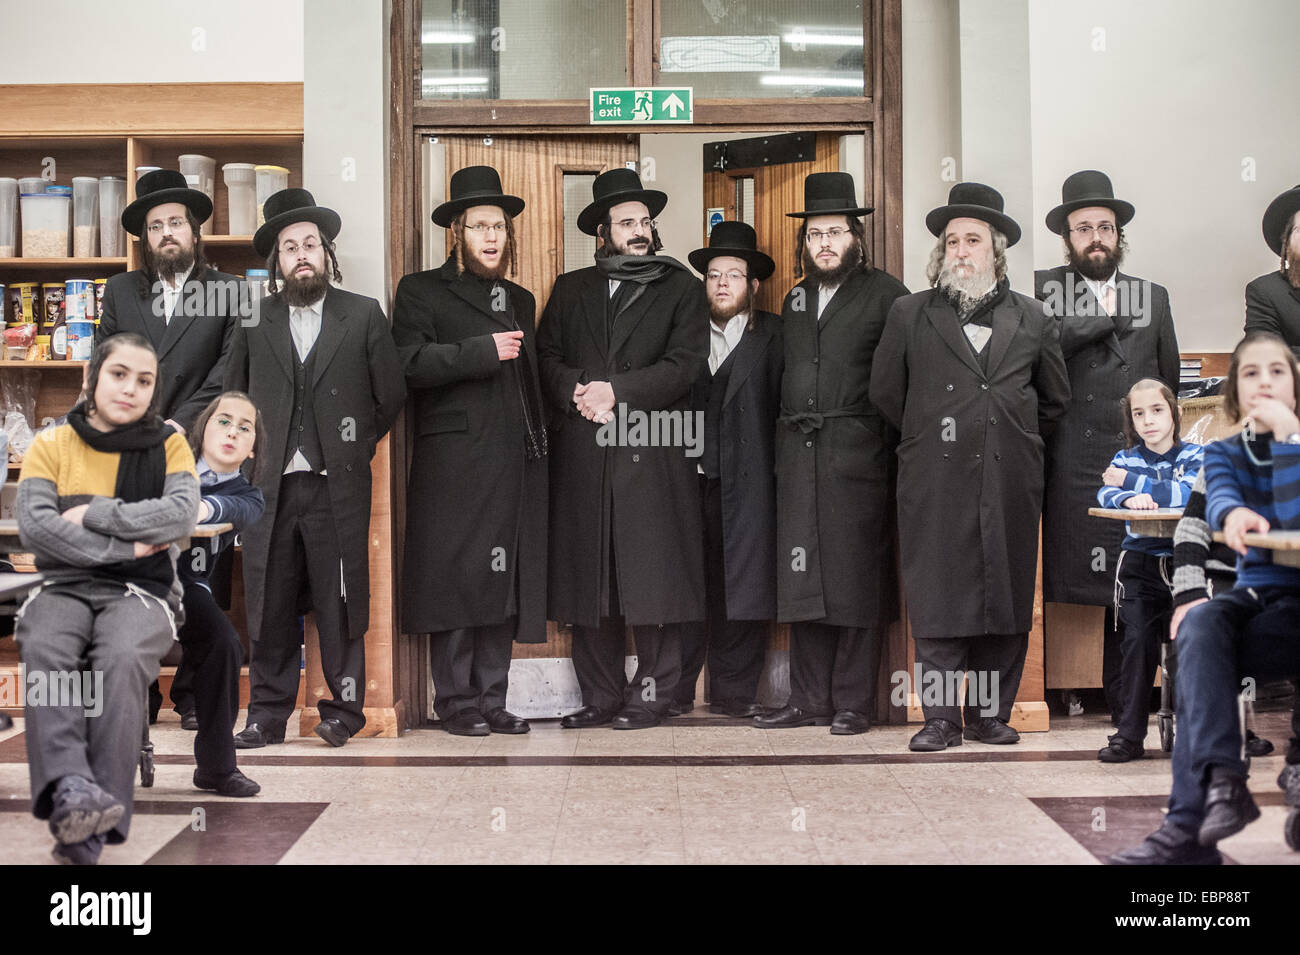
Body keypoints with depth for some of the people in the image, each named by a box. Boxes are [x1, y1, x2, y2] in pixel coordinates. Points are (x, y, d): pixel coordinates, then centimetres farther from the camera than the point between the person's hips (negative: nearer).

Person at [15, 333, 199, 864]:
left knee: (122, 659, -33)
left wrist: (94, 514, -10)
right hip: (63, 586, 1)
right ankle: (69, 787, -48)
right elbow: (33, 526, -6)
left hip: (139, 591, -1)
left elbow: (181, 515, -8)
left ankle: (89, 829, -39)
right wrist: (125, 546, -10)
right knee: (45, 650, -33)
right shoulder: (51, 445, 9)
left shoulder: (169, 445, 10)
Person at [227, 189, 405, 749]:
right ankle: (268, 714, 15)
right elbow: (232, 396, 17)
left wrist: (356, 447, 8)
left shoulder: (364, 315, 6)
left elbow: (391, 395, 8)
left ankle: (344, 709, 14)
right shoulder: (254, 320, 11)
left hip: (337, 486, -1)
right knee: (270, 606, 4)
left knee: (341, 605, 2)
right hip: (270, 487, 2)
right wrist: (253, 452, 10)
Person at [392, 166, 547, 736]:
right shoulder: (423, 292, 4)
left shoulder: (520, 300, 22)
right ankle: (455, 702, 5)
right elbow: (409, 364, -11)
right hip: (454, 463, -5)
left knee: (506, 581, 5)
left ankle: (491, 699, 13)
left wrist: (538, 443, 14)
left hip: (515, 464, 6)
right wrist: (483, 350, -14)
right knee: (456, 579, -5)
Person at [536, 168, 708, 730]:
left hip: (653, 455, -3)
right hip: (581, 456, 3)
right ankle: (600, 697, 13)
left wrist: (615, 391, -11)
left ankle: (652, 695, 6)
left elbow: (683, 366, -3)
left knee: (652, 576, -4)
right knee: (587, 576, 4)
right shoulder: (571, 289, 18)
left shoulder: (681, 289, 9)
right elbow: (546, 358, 10)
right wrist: (578, 393, -9)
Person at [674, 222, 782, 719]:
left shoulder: (772, 335, 8)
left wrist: (775, 467, -10)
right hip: (690, 480, 1)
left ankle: (733, 691, 12)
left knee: (742, 584, 2)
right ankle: (674, 691, 9)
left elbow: (781, 406, 0)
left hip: (746, 485, -1)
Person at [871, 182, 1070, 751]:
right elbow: (884, 392, 12)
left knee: (1006, 600, 5)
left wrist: (1015, 441, 14)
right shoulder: (910, 315, 8)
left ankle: (991, 714, 16)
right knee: (937, 603, -2)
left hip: (1011, 484, 2)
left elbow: (1055, 399, 19)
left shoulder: (1032, 319, 11)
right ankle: (942, 719, 6)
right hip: (935, 485, -1)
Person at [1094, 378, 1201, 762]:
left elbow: (1187, 492, -16)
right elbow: (1105, 494, -9)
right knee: (1138, 641, -8)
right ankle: (1129, 735, -3)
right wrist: (1128, 498, -32)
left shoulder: (1194, 456, 4)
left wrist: (1132, 481, -12)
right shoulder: (1125, 459, 9)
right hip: (1139, 565, 1)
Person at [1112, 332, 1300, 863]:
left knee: (1199, 660, -27)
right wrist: (1234, 513, -37)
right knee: (1199, 628, -31)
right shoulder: (1223, 452, 11)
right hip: (1254, 590, 3)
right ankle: (1221, 779, -43)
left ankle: (1188, 827, -23)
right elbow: (1218, 498, -13)